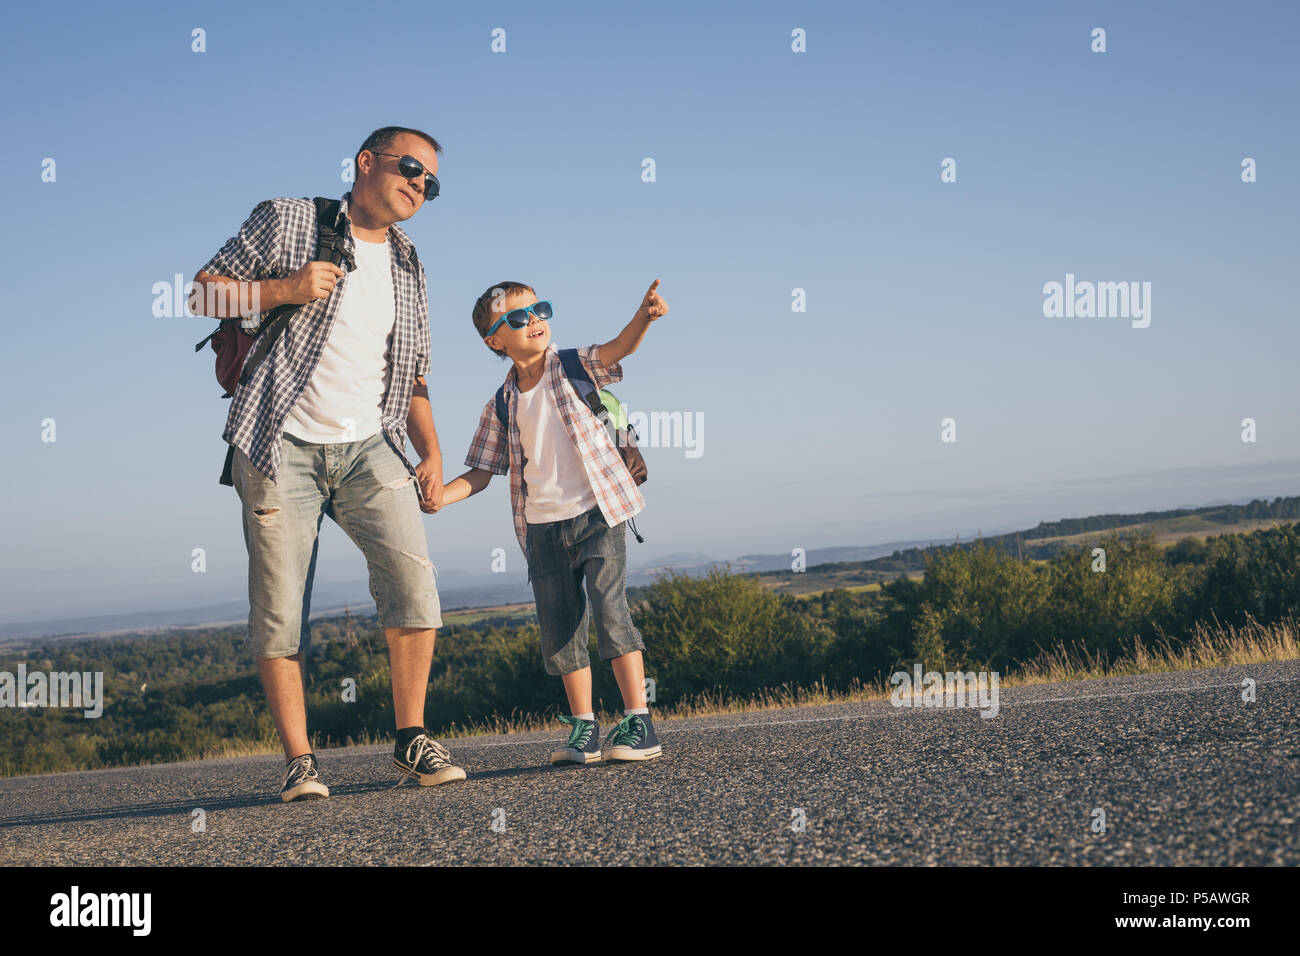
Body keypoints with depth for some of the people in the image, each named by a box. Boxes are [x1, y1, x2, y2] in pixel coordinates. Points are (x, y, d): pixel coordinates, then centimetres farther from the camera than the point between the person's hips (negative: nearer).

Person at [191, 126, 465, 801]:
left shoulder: (408, 270, 20)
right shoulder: (286, 221, 6)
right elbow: (205, 290, 4)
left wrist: (431, 455, 9)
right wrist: (285, 289, -11)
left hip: (368, 444, 3)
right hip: (281, 444, -3)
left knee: (412, 574, -16)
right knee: (278, 605, -7)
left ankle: (411, 741, -7)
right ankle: (298, 761, 1)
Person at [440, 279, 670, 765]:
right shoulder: (500, 408, 8)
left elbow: (620, 346, -18)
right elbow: (480, 474, 12)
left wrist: (645, 314, -39)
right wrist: (437, 495, -5)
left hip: (596, 511, -4)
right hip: (543, 528, 4)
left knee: (610, 608, -14)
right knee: (559, 629, 5)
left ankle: (638, 723, -11)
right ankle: (584, 729, 17)